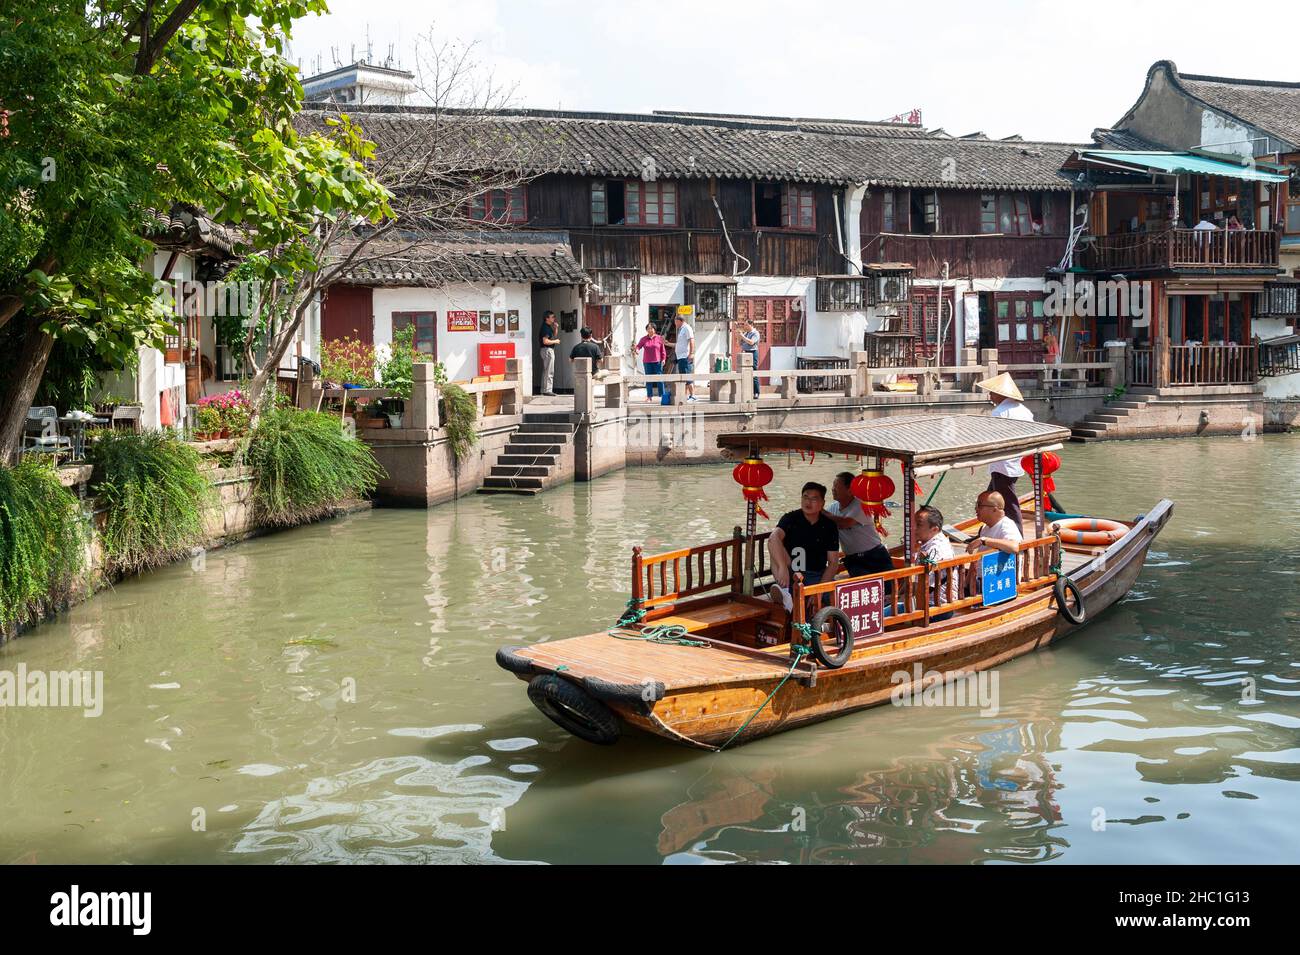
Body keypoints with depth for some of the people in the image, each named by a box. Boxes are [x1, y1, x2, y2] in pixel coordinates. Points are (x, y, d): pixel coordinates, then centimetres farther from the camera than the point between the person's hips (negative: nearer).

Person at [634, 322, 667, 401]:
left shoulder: (659, 338, 3)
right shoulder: (644, 339, 7)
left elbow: (663, 350, 4)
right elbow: (639, 346, -2)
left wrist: (663, 359, -3)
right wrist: (636, 349, -24)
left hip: (657, 362, -2)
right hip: (647, 362, 2)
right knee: (648, 379, 4)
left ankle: (662, 395, 2)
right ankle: (649, 396, 9)